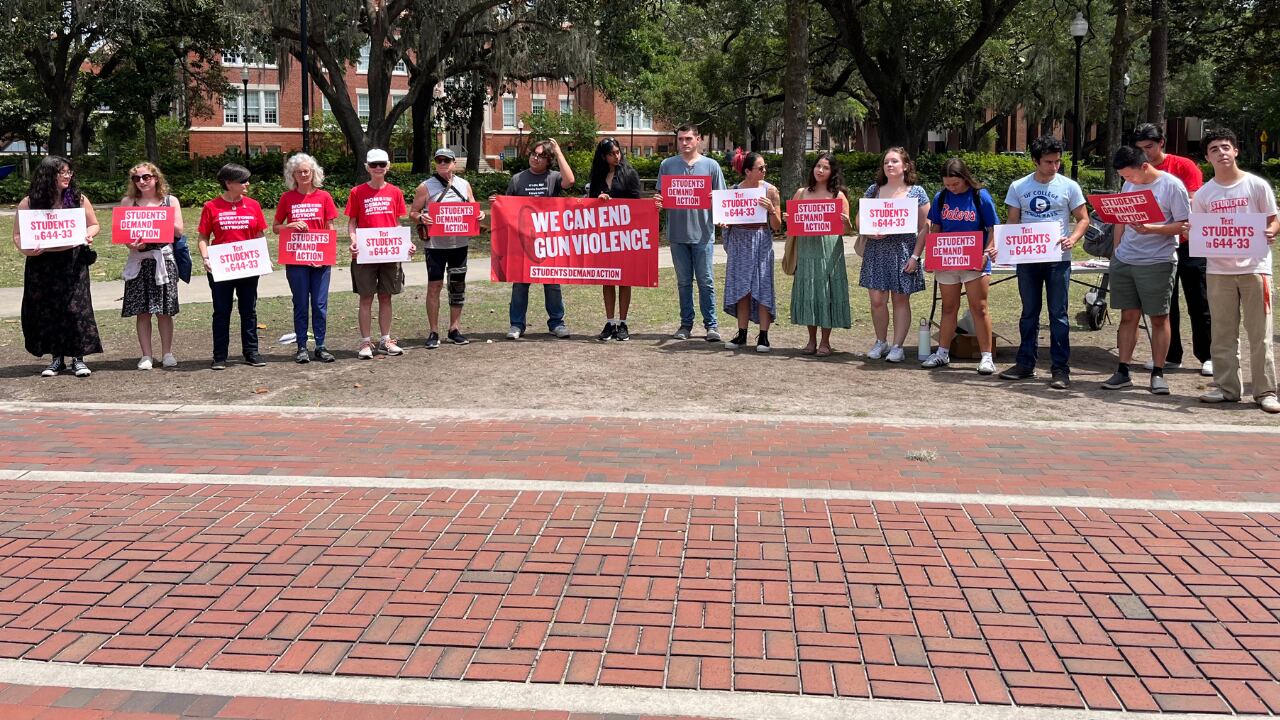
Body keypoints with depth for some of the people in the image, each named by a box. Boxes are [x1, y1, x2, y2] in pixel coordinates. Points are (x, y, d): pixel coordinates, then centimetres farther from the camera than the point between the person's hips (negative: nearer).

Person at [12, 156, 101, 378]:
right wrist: (26, 249, -16)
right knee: (46, 312, 5)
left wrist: (88, 235, -10)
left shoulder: (78, 199, 3)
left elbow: (94, 225, 12)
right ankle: (57, 358, 17)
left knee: (76, 309, -5)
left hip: (73, 263, -1)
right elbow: (18, 235, 4)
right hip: (41, 265, 1)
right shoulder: (29, 203, 1)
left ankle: (78, 358, 4)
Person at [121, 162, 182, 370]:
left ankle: (167, 353, 11)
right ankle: (147, 355, 8)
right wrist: (132, 244, -16)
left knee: (164, 310, 1)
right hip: (139, 261, 1)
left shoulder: (170, 201, 7)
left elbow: (178, 231, 1)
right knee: (142, 310, 0)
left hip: (164, 259, 0)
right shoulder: (128, 202, 7)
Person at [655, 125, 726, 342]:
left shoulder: (711, 165, 3)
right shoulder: (667, 165, 7)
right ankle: (686, 324, 18)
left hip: (703, 232, -2)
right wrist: (658, 202, -11)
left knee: (705, 281, 2)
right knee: (683, 281, 10)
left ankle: (711, 324, 9)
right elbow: (661, 196, 11)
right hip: (677, 232, 2)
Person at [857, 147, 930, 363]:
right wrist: (869, 232, -11)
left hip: (903, 252, -2)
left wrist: (915, 256, -8)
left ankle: (897, 346, 11)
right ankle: (881, 342, 16)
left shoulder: (917, 192, 1)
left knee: (901, 299, 3)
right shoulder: (873, 191, 9)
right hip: (877, 251, 2)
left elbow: (924, 227, -1)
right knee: (877, 299, -1)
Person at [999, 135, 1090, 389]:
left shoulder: (1069, 186, 1)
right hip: (1027, 260, 2)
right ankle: (1025, 364, 19)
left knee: (1058, 315, -1)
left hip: (1058, 259, -2)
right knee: (1029, 313, 11)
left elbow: (1083, 219, 4)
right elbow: (1012, 223, 9)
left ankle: (1060, 369, 3)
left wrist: (1073, 238, -16)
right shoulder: (1018, 187, 5)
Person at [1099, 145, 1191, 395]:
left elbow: (1183, 225, -9)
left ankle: (1158, 373, 10)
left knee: (1159, 318, 2)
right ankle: (1123, 371, 9)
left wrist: (1150, 229, -22)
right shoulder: (1128, 186, 10)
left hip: (1158, 262, -5)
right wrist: (1116, 251, 13)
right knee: (1128, 316, 6)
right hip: (1124, 260, 5)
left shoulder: (1172, 185, -7)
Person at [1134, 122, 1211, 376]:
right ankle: (1171, 356, 15)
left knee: (1198, 304, 2)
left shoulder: (1184, 166, -6)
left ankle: (1207, 356, 8)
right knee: (1164, 305, 7)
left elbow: (1194, 204, -12)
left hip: (1188, 243, -4)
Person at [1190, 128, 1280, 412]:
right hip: (1219, 270, 2)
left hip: (1254, 268, -2)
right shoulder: (1203, 194, 7)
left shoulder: (1257, 185, 1)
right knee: (1223, 334, 6)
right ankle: (1226, 387, 15)